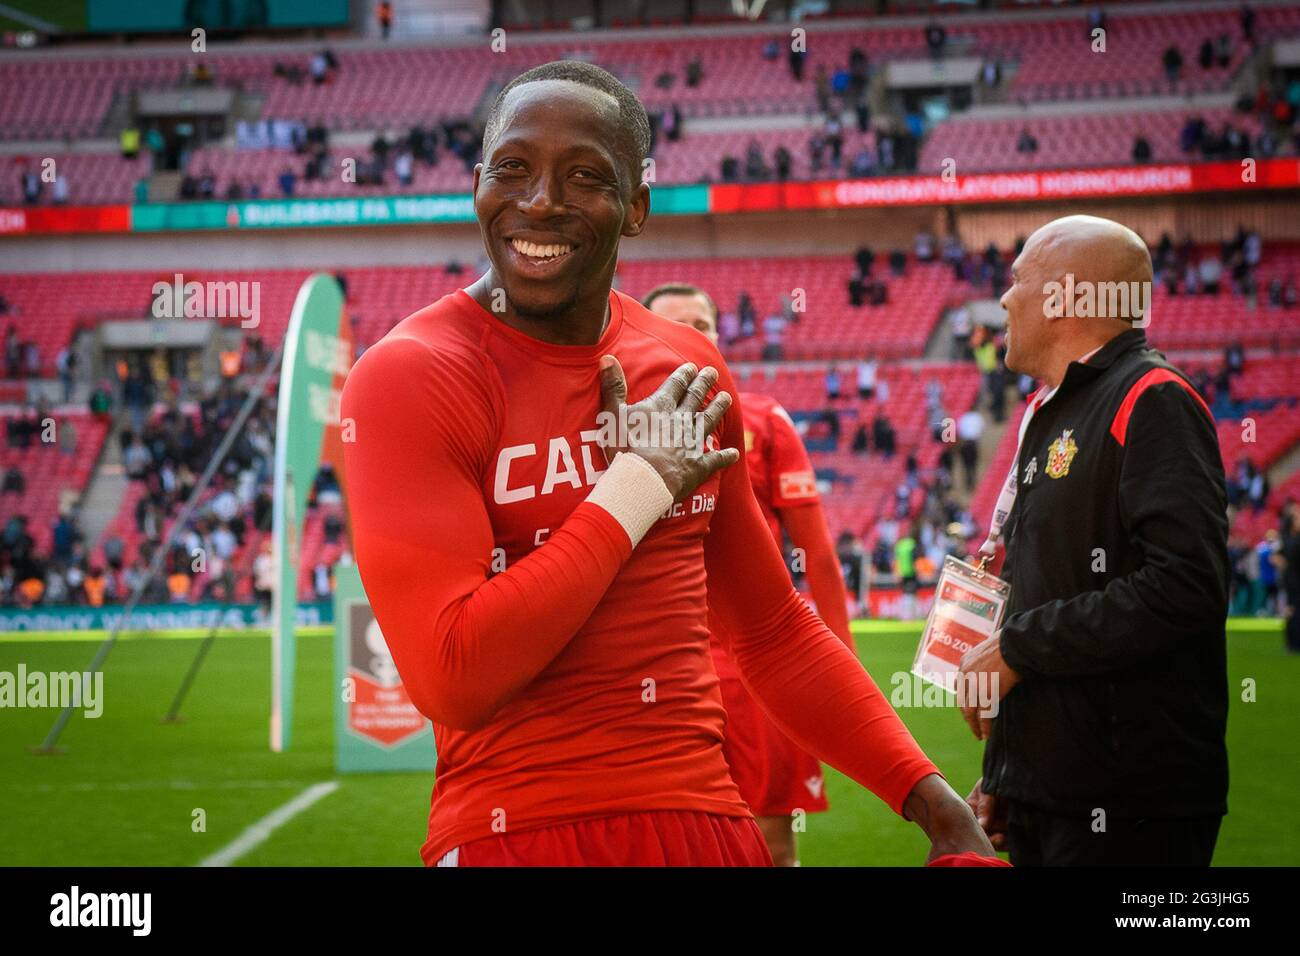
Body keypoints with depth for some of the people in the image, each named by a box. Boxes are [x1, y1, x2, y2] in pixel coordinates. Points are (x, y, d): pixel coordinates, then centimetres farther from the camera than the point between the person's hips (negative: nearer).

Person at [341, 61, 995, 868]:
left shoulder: (692, 376, 7)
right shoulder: (413, 378, -11)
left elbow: (775, 634, 15)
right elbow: (452, 677, -20)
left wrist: (932, 799, 5)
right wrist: (636, 490, -14)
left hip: (710, 824, 6)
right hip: (517, 835, -5)